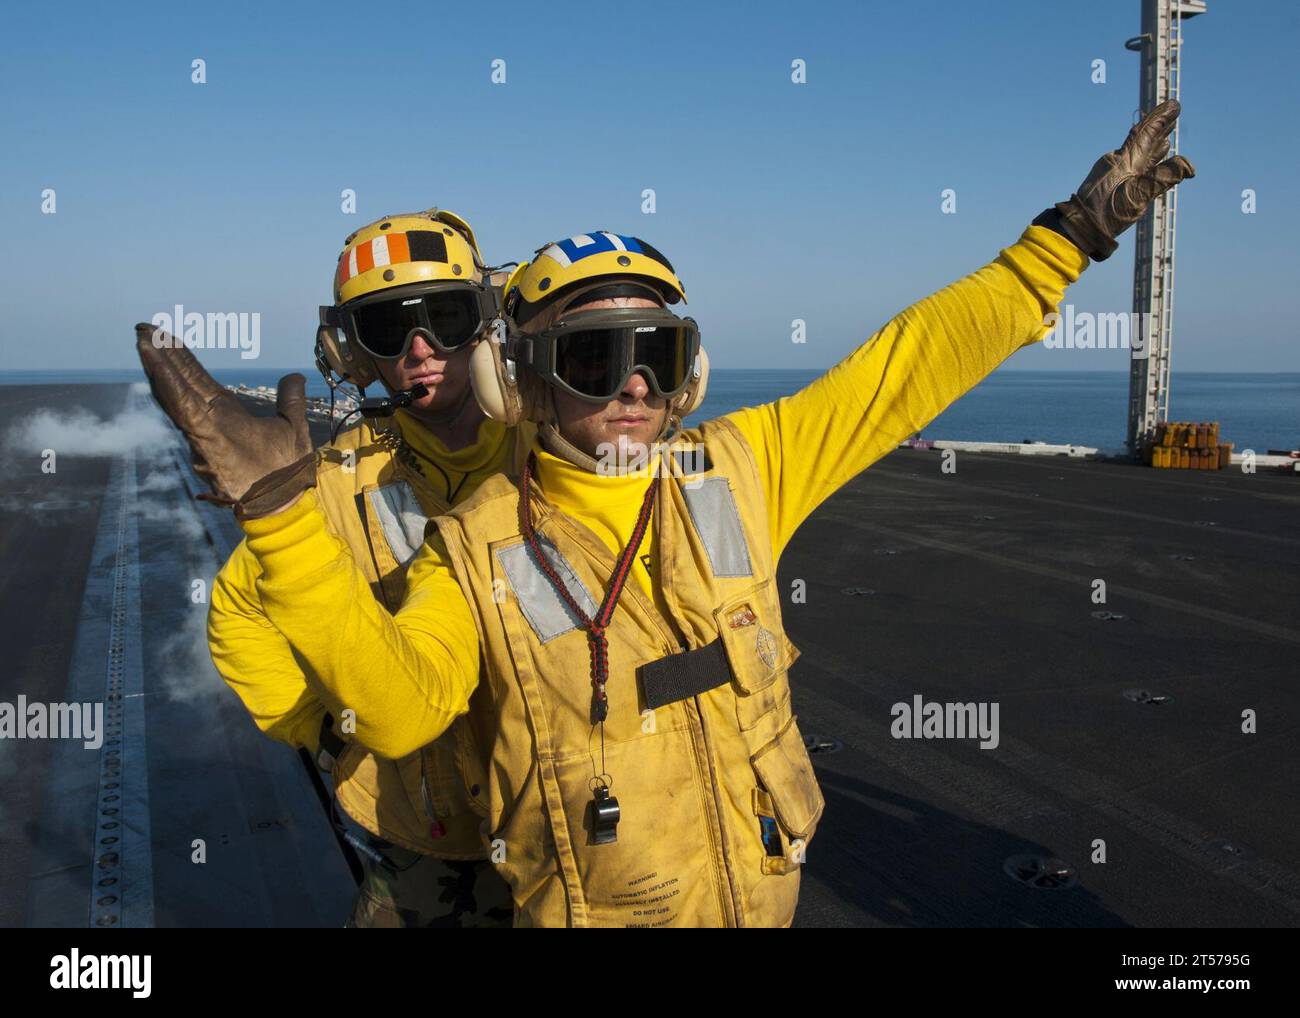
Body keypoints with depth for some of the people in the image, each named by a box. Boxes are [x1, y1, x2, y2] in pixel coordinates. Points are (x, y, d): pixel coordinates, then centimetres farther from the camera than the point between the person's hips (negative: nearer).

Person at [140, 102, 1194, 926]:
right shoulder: (480, 548, -11)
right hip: (585, 903, -2)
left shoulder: (736, 472, -6)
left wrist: (1070, 234, -2)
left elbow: (902, 371, -3)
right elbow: (398, 700, -22)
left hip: (759, 892, 3)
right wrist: (280, 506, -31)